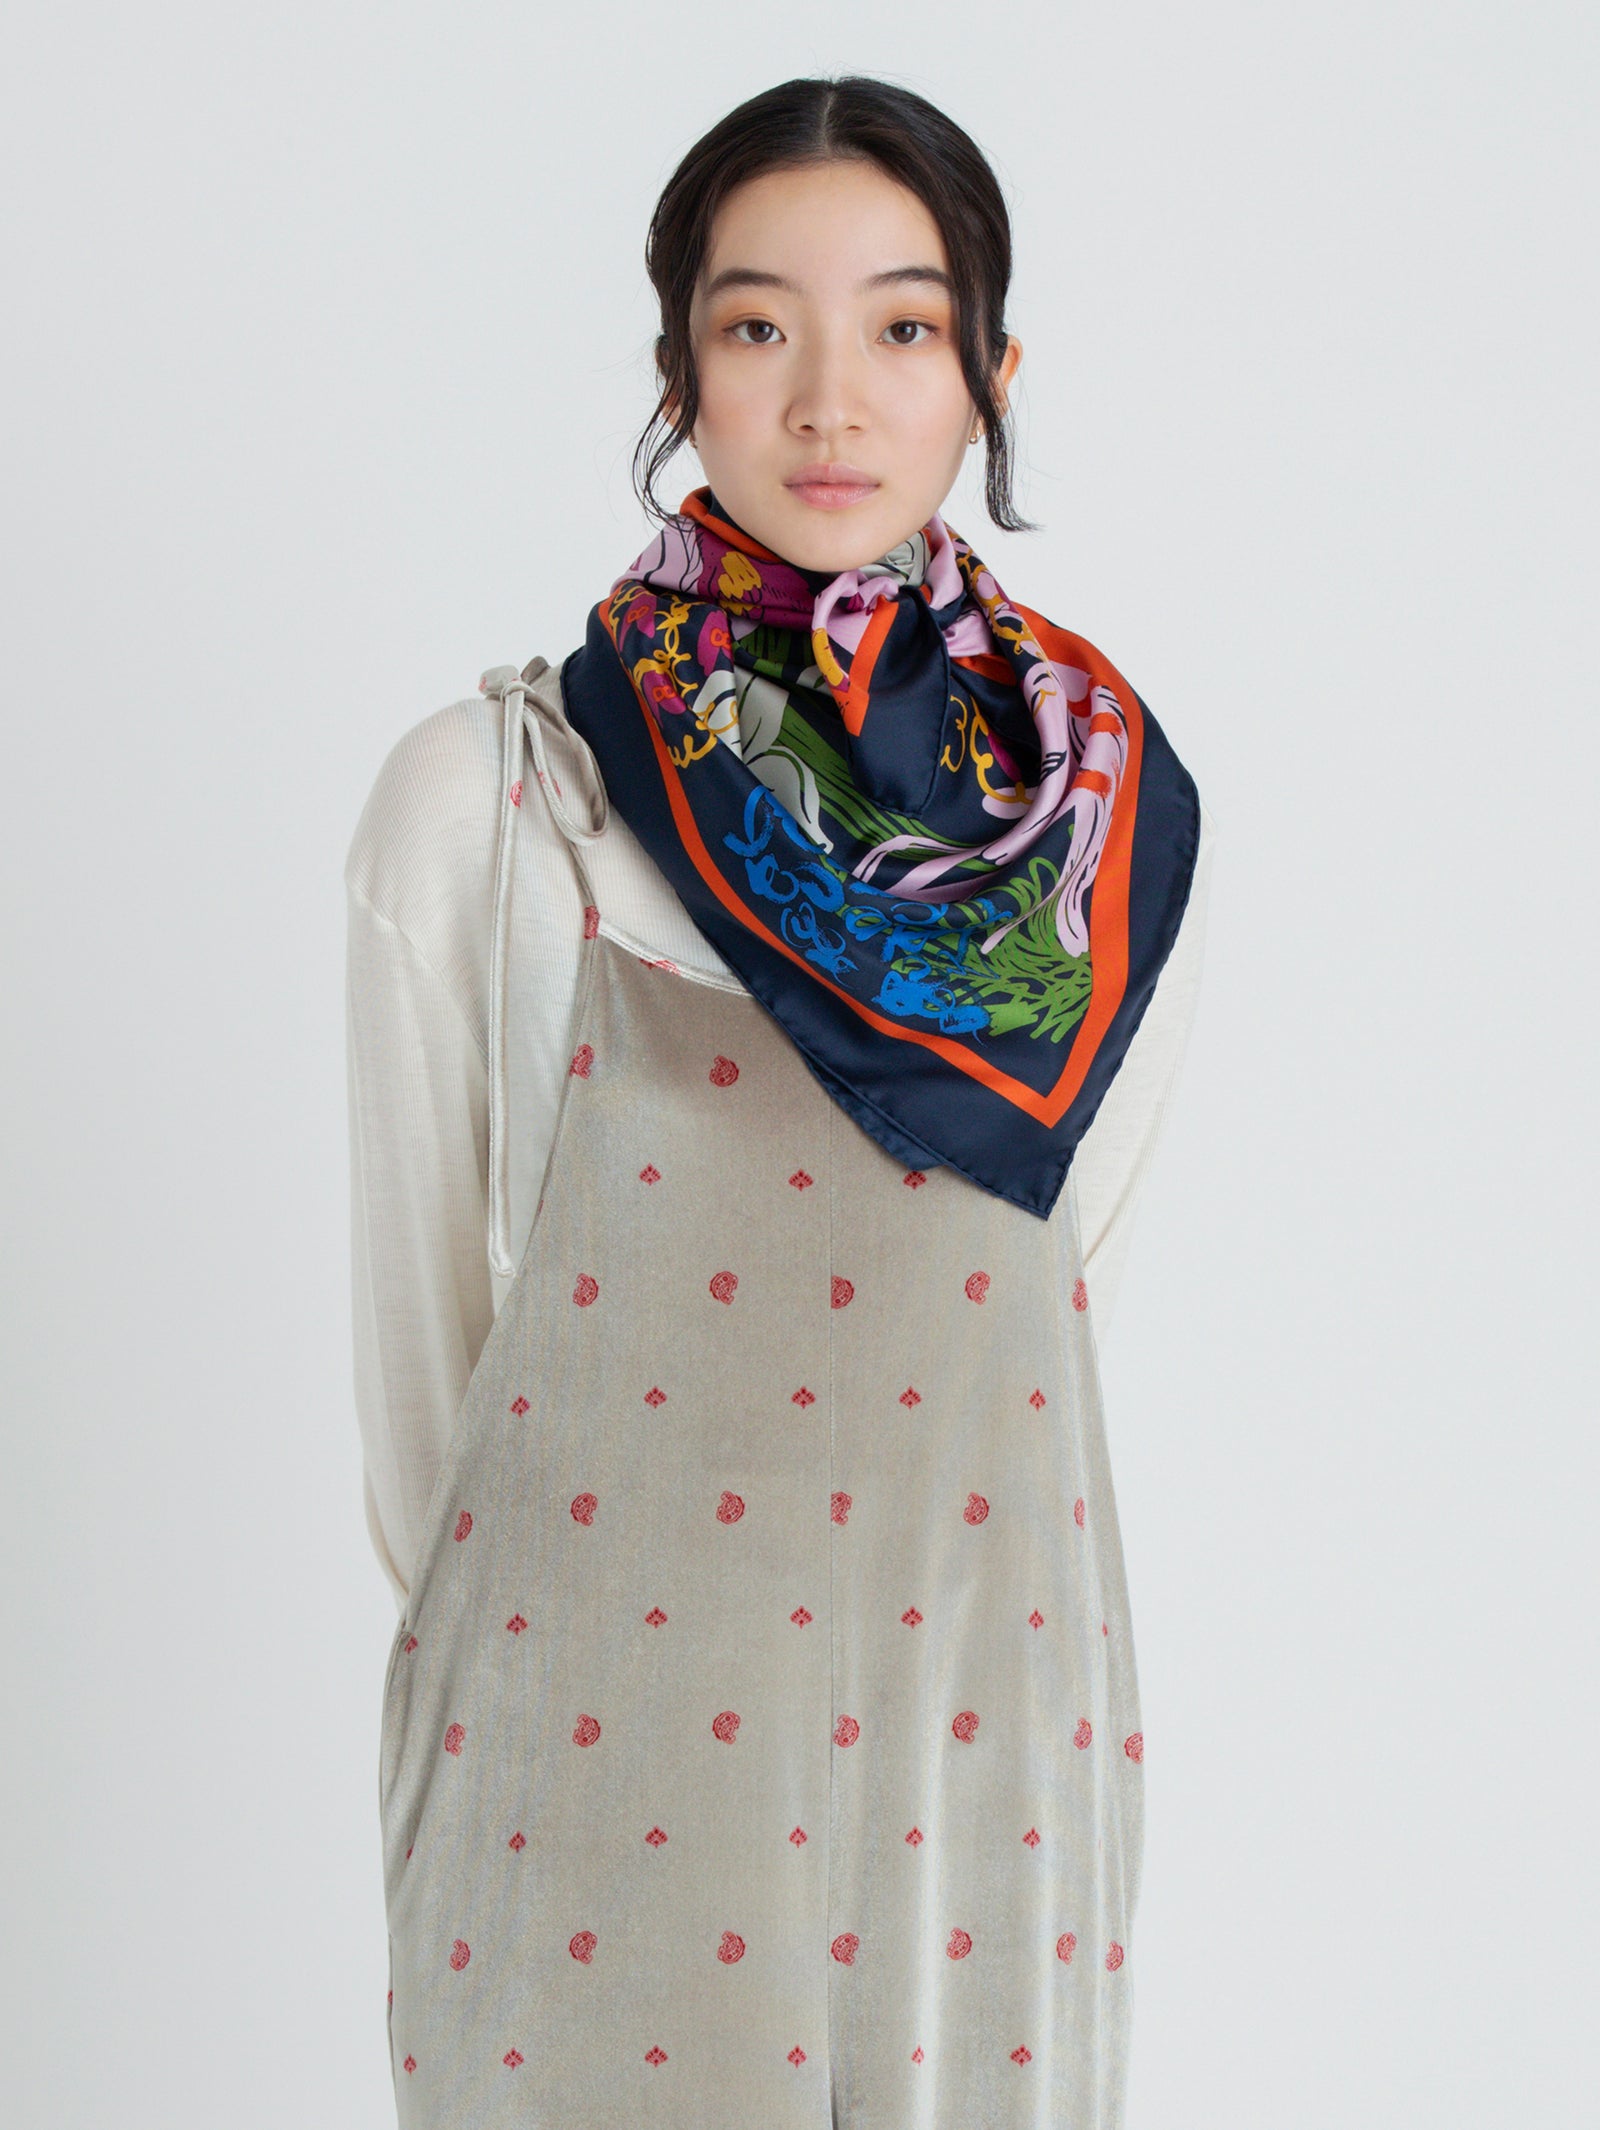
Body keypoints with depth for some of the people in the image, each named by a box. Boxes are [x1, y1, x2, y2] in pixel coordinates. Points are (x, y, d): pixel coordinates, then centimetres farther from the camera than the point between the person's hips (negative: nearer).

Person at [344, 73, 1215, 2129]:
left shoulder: (1117, 809, 2)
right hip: (596, 1721, -2)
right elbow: (421, 1294, 2)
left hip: (983, 1724, 2)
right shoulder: (483, 798, -6)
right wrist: (475, 1609, 9)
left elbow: (1061, 1281, 11)